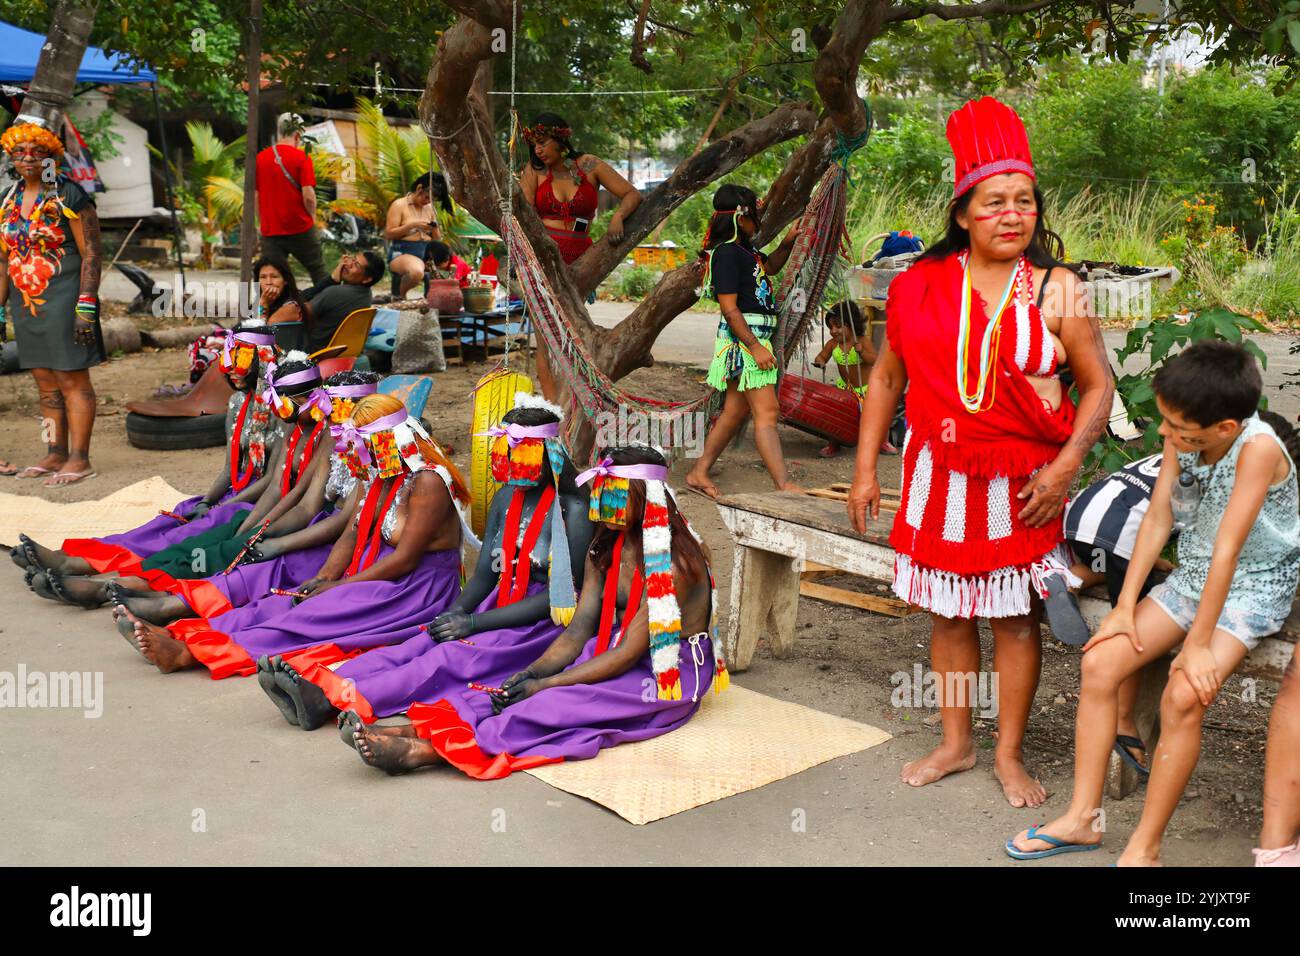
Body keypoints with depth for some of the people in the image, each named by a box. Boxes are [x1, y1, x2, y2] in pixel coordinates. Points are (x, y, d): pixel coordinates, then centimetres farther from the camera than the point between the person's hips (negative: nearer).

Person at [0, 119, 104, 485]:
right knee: (45, 383, 10)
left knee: (72, 380, -5)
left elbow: (91, 254, -10)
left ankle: (79, 459, -2)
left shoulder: (69, 196, -6)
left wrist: (86, 306, -18)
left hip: (63, 301, -7)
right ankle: (56, 454, 16)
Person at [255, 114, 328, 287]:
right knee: (319, 272, 13)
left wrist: (263, 223, 16)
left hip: (270, 231, 3)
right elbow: (308, 195, -13)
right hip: (300, 228, -3)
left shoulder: (260, 158, 4)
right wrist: (312, 217, 4)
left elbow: (255, 197, 6)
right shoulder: (302, 157, -8)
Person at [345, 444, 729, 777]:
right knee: (517, 686, -16)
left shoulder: (672, 562, -22)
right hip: (617, 653, 8)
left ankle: (424, 750, -41)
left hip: (669, 674, -8)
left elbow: (629, 652, -23)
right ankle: (418, 729, -33)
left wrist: (545, 685, -25)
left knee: (557, 707, -29)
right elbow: (579, 629, 0)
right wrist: (532, 671, -18)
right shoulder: (605, 549, 4)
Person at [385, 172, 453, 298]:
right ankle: (400, 296, -11)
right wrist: (412, 225, -18)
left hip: (426, 252, 7)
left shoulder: (429, 208, 16)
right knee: (416, 272, -41)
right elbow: (388, 234, -10)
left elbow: (437, 239, 17)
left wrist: (435, 228, -5)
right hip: (402, 252, -7)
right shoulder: (399, 205, -2)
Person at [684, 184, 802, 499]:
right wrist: (755, 347, -22)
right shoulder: (726, 253, -15)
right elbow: (729, 306, -19)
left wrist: (788, 242, 15)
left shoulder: (744, 249, 15)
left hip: (754, 338, 11)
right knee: (766, 413, -13)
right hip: (743, 337, -11)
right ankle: (784, 485, -15)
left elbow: (770, 266, 34)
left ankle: (699, 473, 21)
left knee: (736, 410, 14)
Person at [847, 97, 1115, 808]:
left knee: (1014, 615, 7)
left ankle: (1009, 754, 23)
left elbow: (1098, 386, 0)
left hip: (1021, 482, -2)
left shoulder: (1057, 291, -4)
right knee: (947, 611, 12)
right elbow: (886, 378, 9)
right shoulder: (919, 286, 1)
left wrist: (1065, 467, -12)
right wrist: (865, 469, 6)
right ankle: (955, 744, 29)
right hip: (938, 475, 2)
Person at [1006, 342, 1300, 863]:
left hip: (1253, 589, -7)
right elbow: (1156, 520, -4)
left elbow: (1228, 547, -28)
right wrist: (1125, 607, -7)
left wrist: (1198, 644, -26)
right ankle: (1082, 818, 2)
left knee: (1183, 697, -27)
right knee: (1099, 663, -8)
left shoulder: (1258, 448, -27)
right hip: (1191, 578, 7)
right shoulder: (1182, 438, -7)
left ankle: (1144, 849, -11)